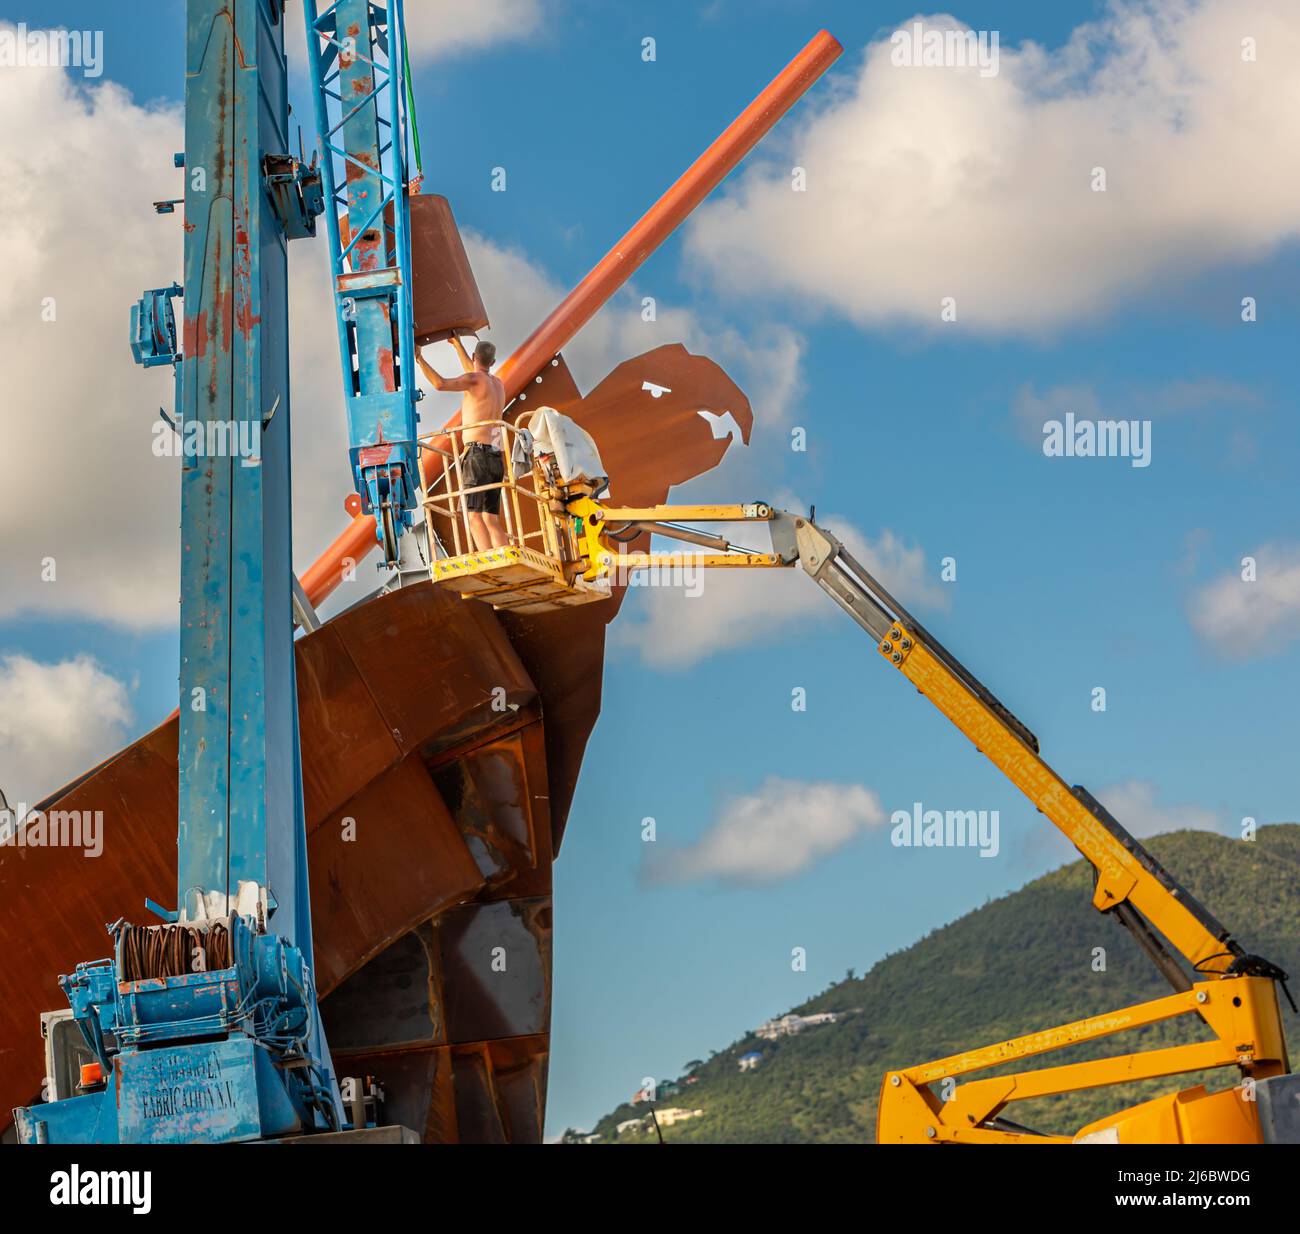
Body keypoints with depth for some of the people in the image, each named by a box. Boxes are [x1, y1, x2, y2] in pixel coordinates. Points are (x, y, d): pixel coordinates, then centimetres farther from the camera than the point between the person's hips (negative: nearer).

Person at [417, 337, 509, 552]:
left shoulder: (476, 379, -3)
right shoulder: (497, 383, 22)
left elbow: (440, 383, -18)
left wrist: (420, 358, -8)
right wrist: (457, 345, 53)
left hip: (477, 455, -8)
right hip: (496, 459, 8)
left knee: (474, 516, -15)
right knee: (491, 519, 7)